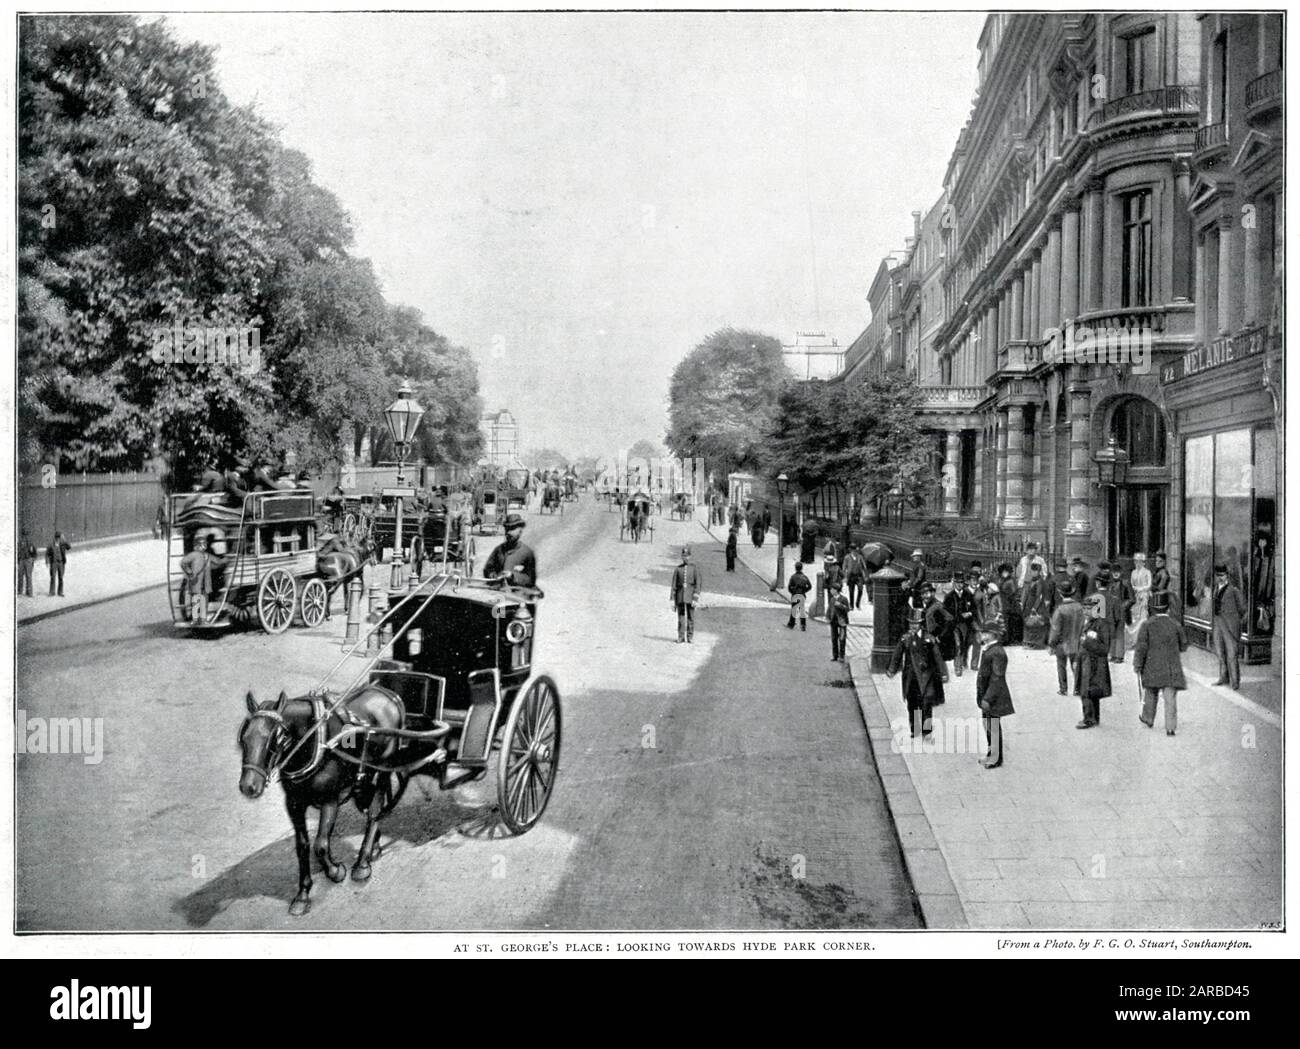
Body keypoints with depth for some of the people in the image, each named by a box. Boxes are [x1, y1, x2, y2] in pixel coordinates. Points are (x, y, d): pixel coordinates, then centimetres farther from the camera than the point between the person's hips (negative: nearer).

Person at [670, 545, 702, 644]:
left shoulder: (694, 568, 2)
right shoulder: (677, 569, 7)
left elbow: (698, 584, -2)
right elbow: (674, 585, 6)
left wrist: (695, 598, -12)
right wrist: (672, 600, 2)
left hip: (690, 596, -1)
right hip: (680, 596, 1)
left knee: (690, 617, 2)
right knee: (681, 617, 1)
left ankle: (690, 638, 9)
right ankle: (681, 638, 5)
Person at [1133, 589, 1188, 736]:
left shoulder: (1146, 625, -9)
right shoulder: (1175, 624, -4)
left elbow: (1141, 647, -11)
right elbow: (1184, 646, 6)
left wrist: (1137, 665, -3)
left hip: (1152, 667, 0)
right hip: (1172, 668, 0)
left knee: (1151, 693, 18)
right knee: (1170, 697, 0)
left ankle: (1148, 719, 34)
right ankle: (1170, 726, -5)